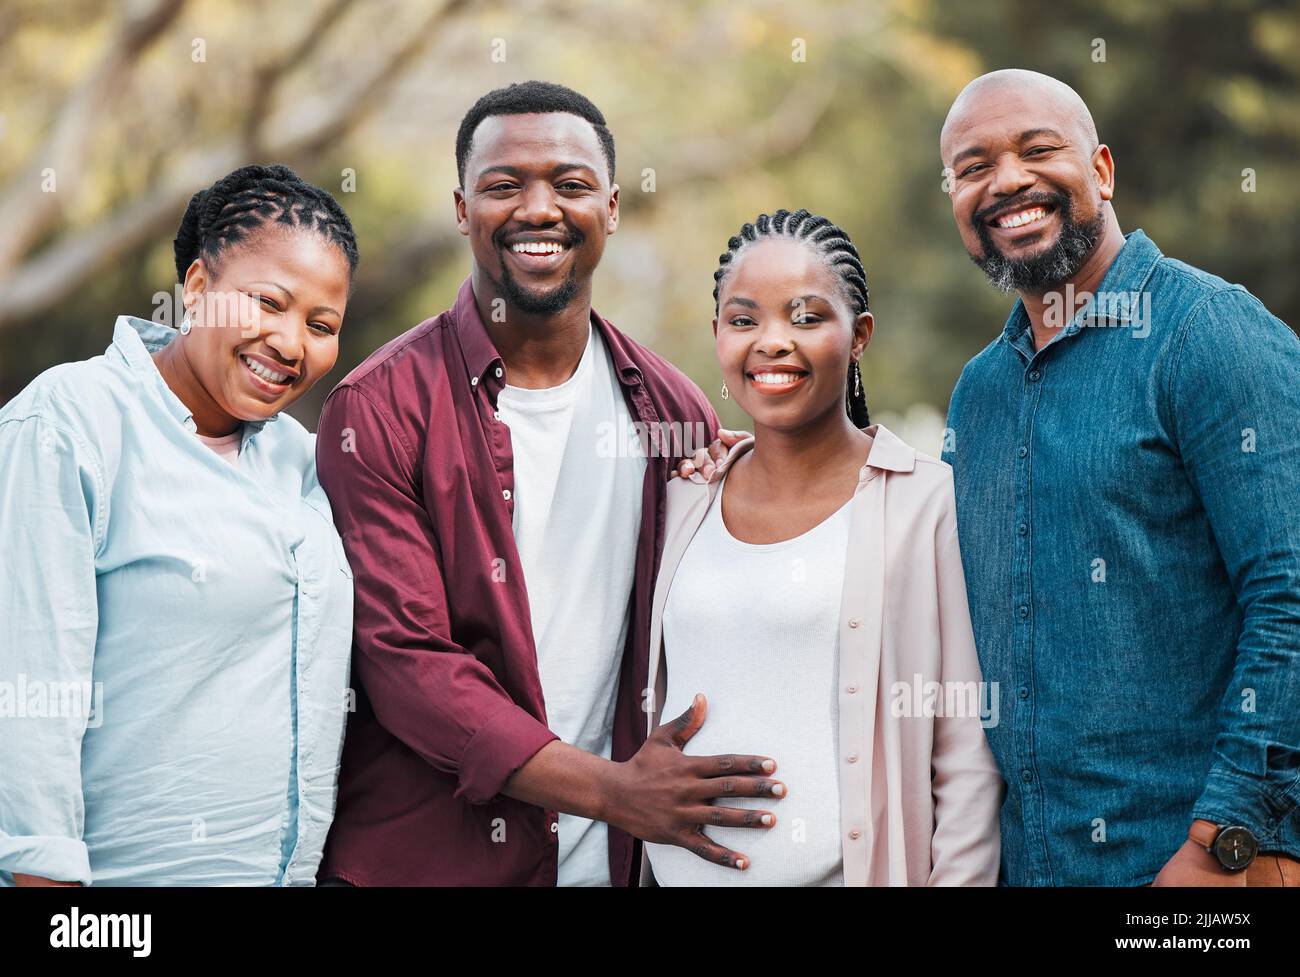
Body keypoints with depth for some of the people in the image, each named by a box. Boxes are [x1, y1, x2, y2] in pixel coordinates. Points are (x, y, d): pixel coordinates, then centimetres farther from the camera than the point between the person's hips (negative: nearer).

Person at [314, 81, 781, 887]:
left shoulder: (674, 412, 4)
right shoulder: (379, 409, -8)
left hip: (609, 860, 3)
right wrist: (608, 788, -21)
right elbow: (403, 658, -14)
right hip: (415, 859, -3)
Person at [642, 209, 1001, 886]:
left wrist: (959, 877, -15)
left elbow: (970, 763, -8)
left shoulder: (932, 503, -7)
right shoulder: (682, 505, 6)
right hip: (680, 869, 4)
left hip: (855, 870, -4)